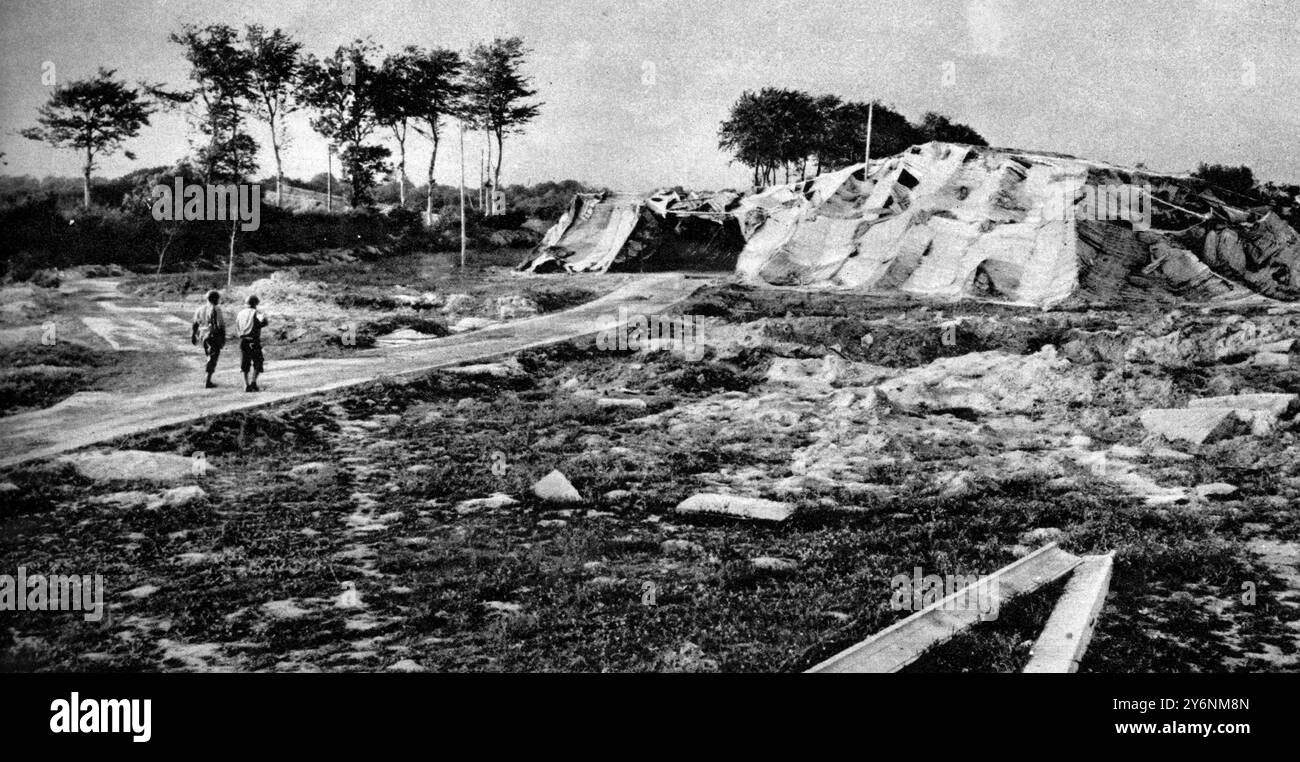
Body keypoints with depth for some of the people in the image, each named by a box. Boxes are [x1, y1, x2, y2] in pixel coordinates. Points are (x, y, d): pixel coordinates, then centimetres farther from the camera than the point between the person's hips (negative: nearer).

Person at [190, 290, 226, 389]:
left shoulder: (200, 309, 7)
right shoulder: (216, 310, -13)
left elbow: (195, 324, 10)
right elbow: (220, 325, -15)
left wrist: (193, 336, 18)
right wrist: (223, 338, -10)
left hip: (204, 336, 7)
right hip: (214, 336, -7)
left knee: (210, 357, 20)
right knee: (212, 359, -1)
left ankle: (208, 380, 21)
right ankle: (207, 382, -4)